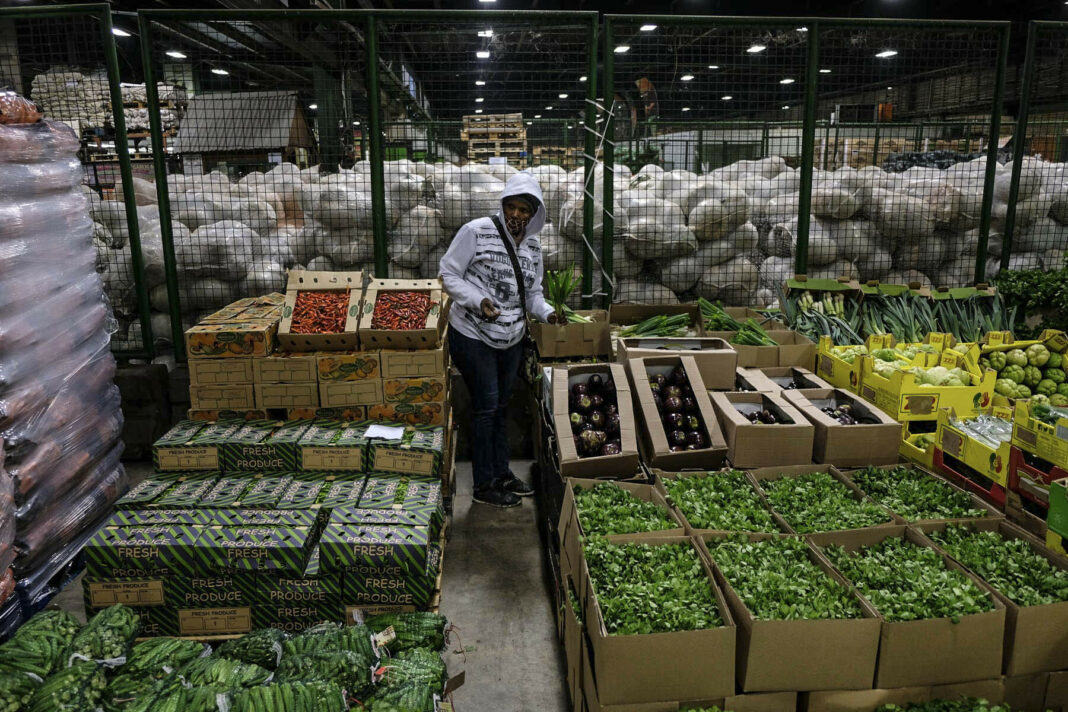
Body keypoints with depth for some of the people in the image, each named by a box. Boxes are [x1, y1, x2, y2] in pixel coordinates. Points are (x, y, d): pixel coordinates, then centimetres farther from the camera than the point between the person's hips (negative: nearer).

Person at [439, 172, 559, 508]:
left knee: (500, 405, 16)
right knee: (486, 406, -1)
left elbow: (533, 292, 13)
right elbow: (449, 274, -11)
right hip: (473, 335, -6)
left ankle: (502, 473, 31)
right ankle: (484, 485, 13)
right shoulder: (476, 231, -14)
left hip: (511, 338, 6)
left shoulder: (533, 246, 5)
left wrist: (547, 312, -9)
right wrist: (479, 302, -26)